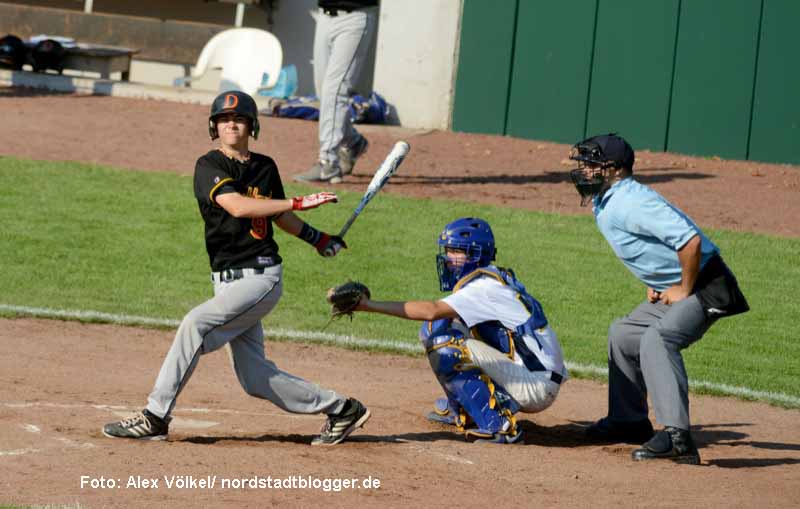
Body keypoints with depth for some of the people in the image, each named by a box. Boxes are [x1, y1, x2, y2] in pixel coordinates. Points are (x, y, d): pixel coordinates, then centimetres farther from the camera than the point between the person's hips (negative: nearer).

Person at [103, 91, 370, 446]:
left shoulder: (265, 168, 7)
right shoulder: (209, 166, -1)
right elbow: (237, 206, -17)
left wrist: (318, 239, 23)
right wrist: (298, 203, -20)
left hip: (261, 277, -2)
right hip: (228, 281, 2)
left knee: (196, 324, -23)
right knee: (255, 379, 1)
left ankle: (155, 417, -18)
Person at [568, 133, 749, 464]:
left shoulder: (628, 202, -23)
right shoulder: (603, 205, 9)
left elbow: (690, 240, -31)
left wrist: (685, 291, -21)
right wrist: (654, 284, 13)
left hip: (705, 285, -11)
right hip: (667, 291, 11)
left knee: (657, 337, -32)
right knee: (623, 334, 22)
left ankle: (677, 437, -42)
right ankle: (629, 421, 34)